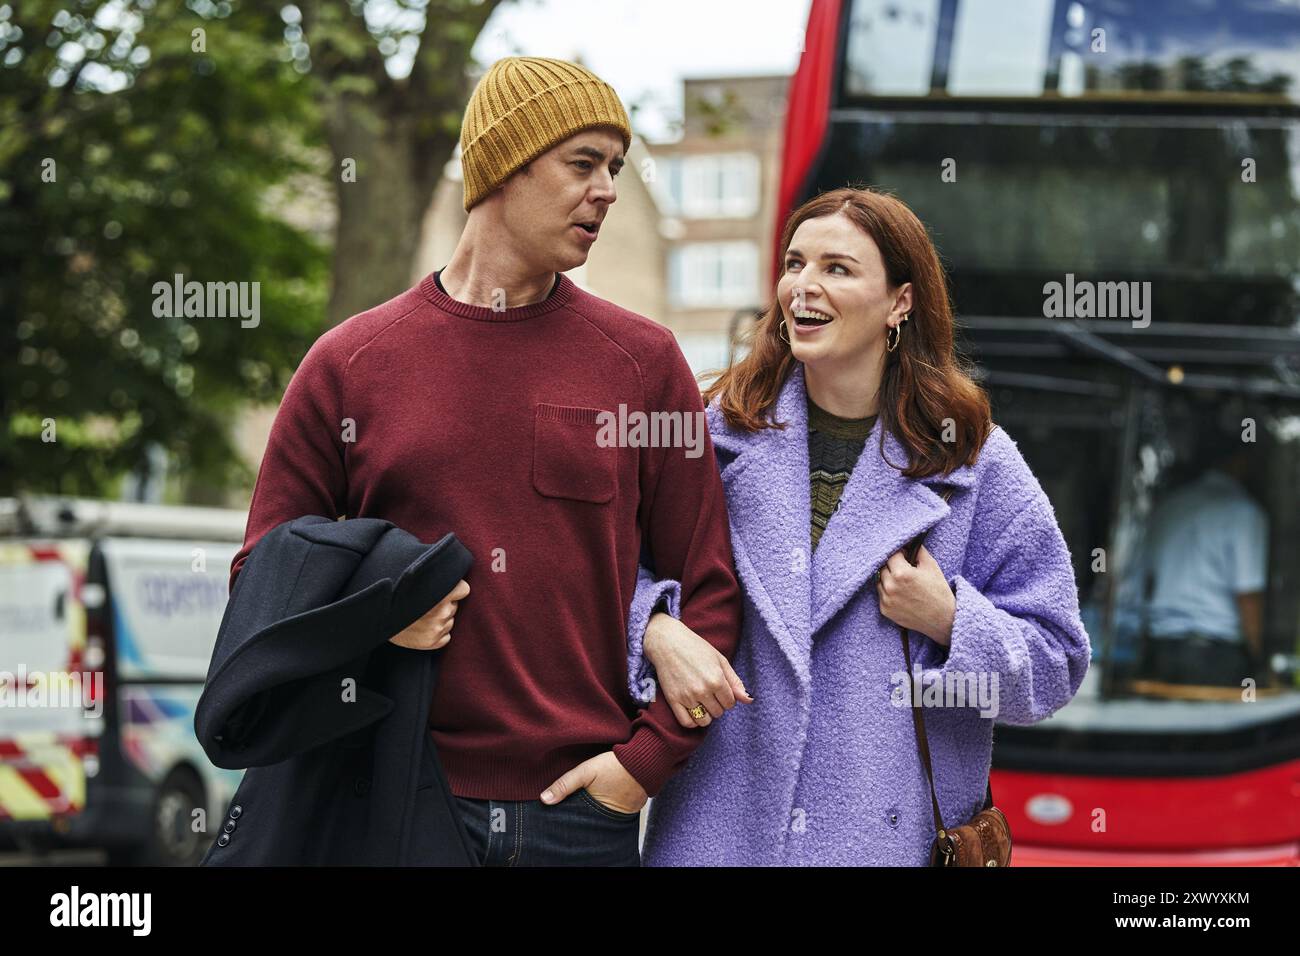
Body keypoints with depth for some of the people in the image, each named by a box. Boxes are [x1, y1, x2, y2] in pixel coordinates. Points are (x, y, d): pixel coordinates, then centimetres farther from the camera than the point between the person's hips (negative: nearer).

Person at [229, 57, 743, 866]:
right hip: (399, 804, 0)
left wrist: (648, 757, -3)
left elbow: (711, 588, 7)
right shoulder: (348, 365, 5)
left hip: (585, 809, 1)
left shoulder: (643, 360, 6)